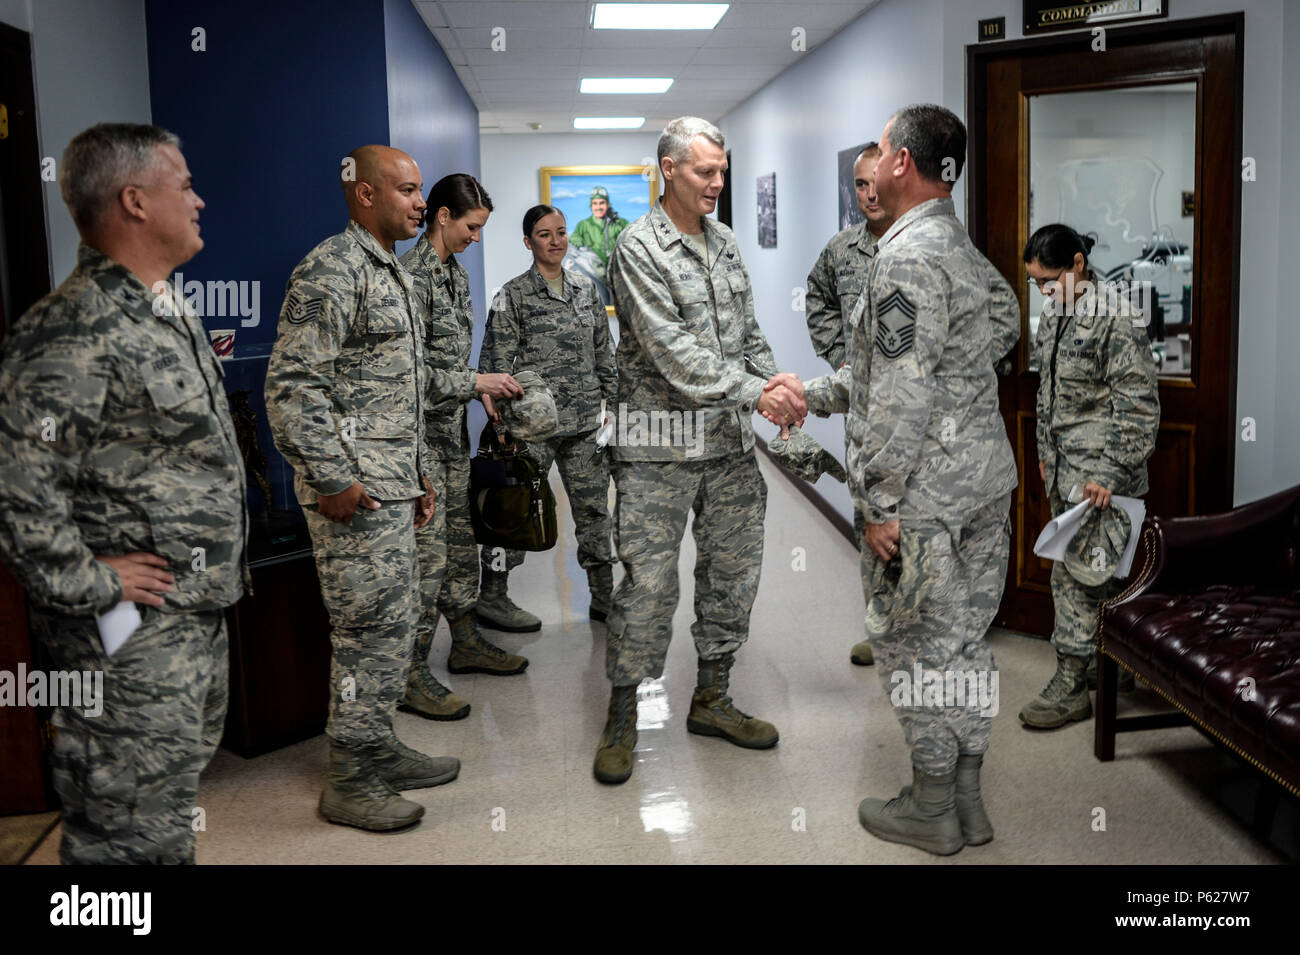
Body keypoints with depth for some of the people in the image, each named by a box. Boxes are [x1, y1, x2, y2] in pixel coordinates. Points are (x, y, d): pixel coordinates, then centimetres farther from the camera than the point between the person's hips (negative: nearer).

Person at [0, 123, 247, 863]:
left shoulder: (172, 315, 11)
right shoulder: (76, 332, -21)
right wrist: (90, 586, -19)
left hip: (202, 613, 10)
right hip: (132, 634, -9)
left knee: (178, 797, 23)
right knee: (135, 833, 2)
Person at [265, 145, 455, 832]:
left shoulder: (388, 272, 19)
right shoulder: (330, 272, -13)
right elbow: (291, 387, -20)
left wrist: (419, 476, 22)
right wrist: (332, 482, -20)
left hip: (392, 489, 10)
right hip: (355, 493, -10)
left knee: (391, 625, 16)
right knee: (370, 632, -4)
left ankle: (377, 749, 29)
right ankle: (349, 782, 9)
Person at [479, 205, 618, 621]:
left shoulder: (585, 288, 10)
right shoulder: (513, 295, -4)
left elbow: (604, 352, 16)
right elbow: (497, 362, -6)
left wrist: (613, 402, 11)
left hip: (587, 424, 4)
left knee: (594, 509, 9)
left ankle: (603, 599, 20)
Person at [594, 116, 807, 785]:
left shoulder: (725, 243, 13)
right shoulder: (639, 249, -10)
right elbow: (674, 353, -18)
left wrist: (777, 388, -1)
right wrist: (755, 391, -20)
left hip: (730, 438, 7)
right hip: (661, 443, -7)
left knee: (734, 569, 11)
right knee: (647, 579, -3)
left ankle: (711, 699, 26)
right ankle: (622, 716, 13)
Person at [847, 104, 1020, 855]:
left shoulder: (907, 258, -18)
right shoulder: (969, 249, 12)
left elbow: (902, 396, -22)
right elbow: (1007, 330, 23)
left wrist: (881, 502, -18)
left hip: (930, 492, -9)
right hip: (989, 479, 9)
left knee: (915, 646, 4)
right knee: (965, 639, 16)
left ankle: (932, 810, 17)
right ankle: (967, 801, 27)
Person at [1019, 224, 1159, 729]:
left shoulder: (1116, 319, -17)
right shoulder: (1054, 314, 10)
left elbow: (1138, 406, -18)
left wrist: (1109, 473, -21)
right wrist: (1046, 452, 20)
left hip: (1099, 474, -8)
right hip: (1064, 469, 8)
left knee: (1075, 572, -5)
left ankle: (1071, 685, 4)